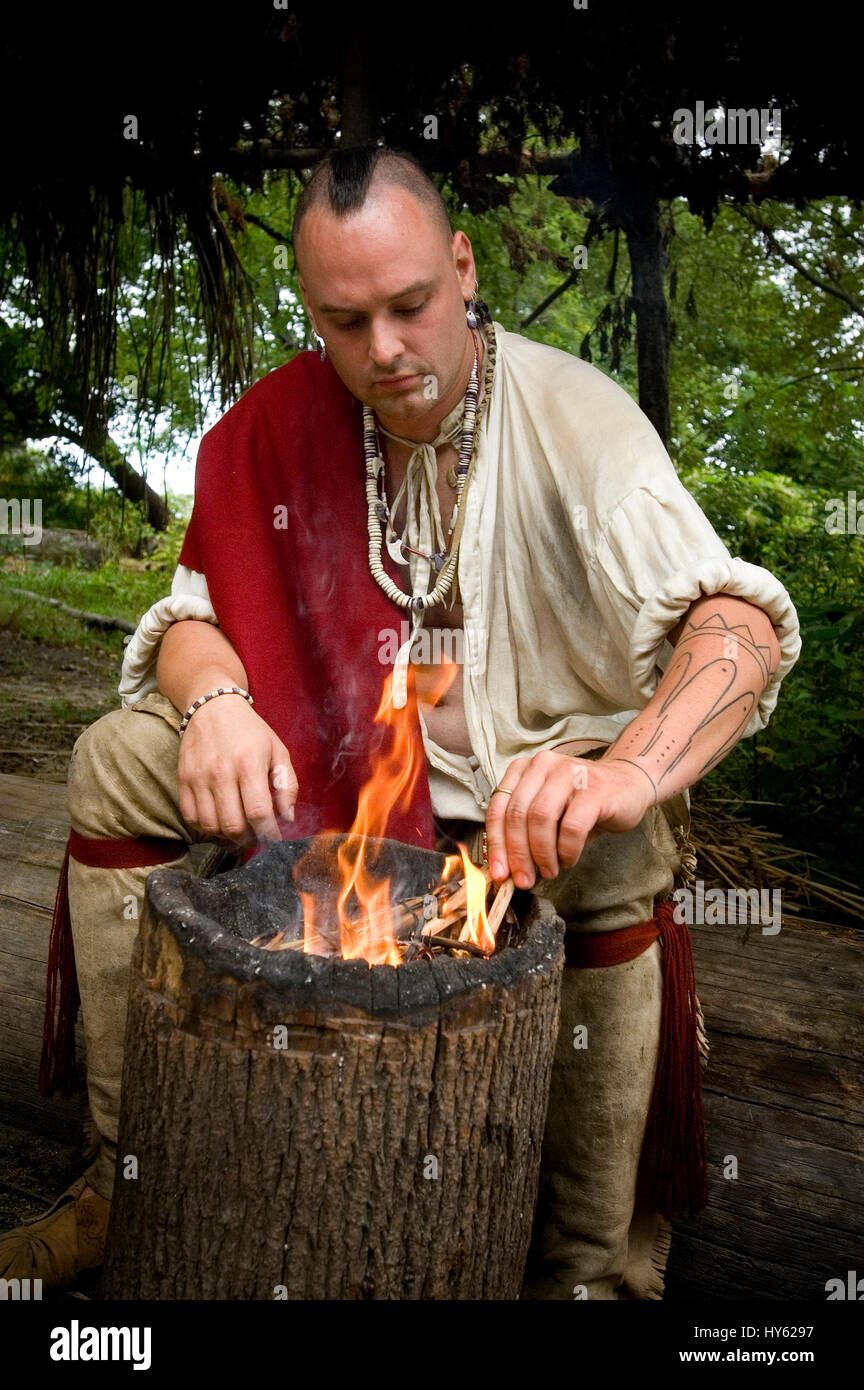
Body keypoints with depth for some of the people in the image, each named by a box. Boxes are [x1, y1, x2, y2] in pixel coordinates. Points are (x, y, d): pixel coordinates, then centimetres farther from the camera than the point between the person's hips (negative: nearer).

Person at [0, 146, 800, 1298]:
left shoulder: (575, 417, -16)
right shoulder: (283, 422, -3)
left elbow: (741, 622, -28)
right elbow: (197, 611, -1)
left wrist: (627, 776, -49)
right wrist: (216, 702, -26)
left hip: (532, 773, -3)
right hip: (340, 760, 4)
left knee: (606, 860, -35)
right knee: (116, 759, -11)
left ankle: (597, 1259, -13)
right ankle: (134, 1165, -2)